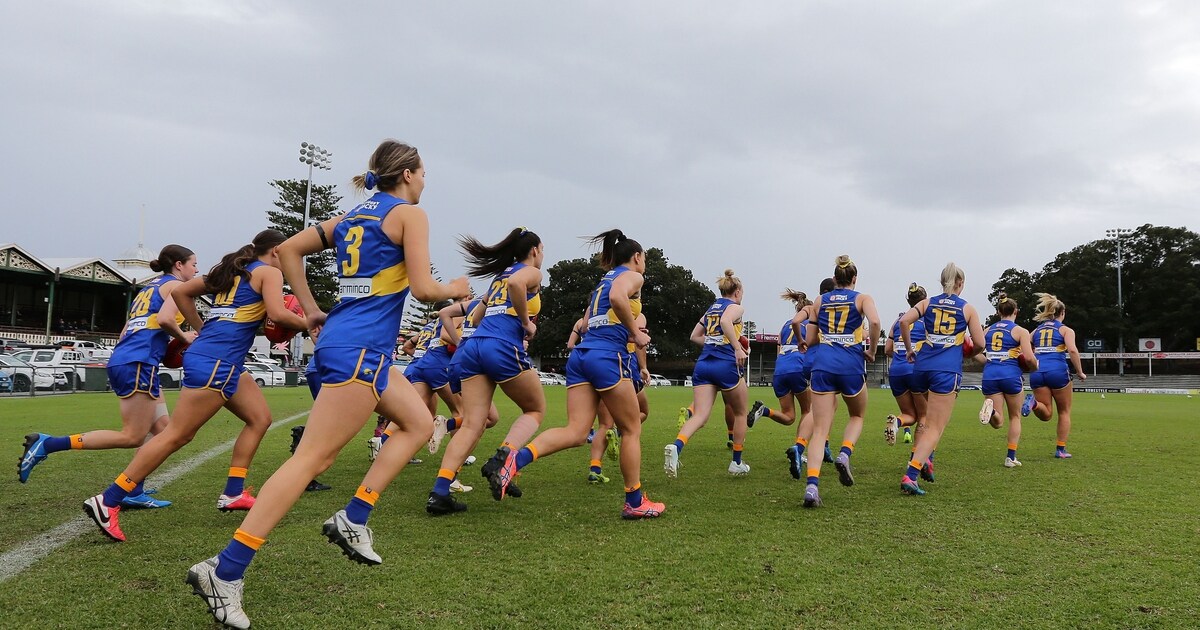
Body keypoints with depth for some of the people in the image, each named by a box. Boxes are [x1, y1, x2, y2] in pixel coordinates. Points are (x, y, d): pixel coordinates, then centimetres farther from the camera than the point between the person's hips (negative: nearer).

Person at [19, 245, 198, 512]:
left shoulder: (149, 287, 26)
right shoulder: (175, 284, 0)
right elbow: (165, 318, -19)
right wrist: (184, 337, -3)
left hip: (122, 360, 10)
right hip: (137, 363, -10)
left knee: (162, 430, 8)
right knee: (132, 437, -8)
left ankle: (133, 493, 4)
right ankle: (46, 444, -10)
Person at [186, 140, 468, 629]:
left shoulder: (353, 216, 19)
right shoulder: (409, 214, -3)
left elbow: (288, 249, 20)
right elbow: (423, 289, -11)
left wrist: (312, 312, 21)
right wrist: (454, 290, 10)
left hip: (339, 337, 9)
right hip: (361, 350, -9)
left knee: (420, 423, 18)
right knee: (312, 458, -10)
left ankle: (352, 521, 12)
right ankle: (224, 571, -9)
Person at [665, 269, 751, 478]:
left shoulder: (711, 309, 22)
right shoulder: (736, 307, 3)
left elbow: (695, 336, 23)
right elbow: (725, 321, -20)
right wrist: (738, 348, -22)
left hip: (703, 365, 5)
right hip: (727, 365, -5)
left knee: (700, 415, -7)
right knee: (740, 413, 16)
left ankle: (676, 447, -36)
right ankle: (737, 463, 22)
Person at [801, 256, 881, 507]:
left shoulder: (820, 301, 17)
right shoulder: (862, 298, 10)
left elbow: (810, 340, 16)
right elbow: (874, 321, -12)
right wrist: (872, 350, 2)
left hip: (823, 363, 1)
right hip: (851, 364, -1)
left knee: (819, 429, -3)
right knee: (857, 416, 25)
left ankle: (812, 485, -20)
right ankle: (844, 454, -4)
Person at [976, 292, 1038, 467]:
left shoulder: (988, 330, 12)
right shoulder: (1020, 331, 0)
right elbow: (1029, 358, -9)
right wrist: (1036, 365, 13)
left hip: (990, 375, 3)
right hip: (1011, 374, -2)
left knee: (997, 422, 4)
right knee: (1015, 416, 18)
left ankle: (990, 408, -31)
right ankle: (1011, 457, 14)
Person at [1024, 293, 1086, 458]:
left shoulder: (1036, 330, 19)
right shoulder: (1066, 330, 7)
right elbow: (1072, 350, -11)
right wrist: (1080, 372, -2)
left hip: (1037, 372, 3)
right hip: (1058, 371, -3)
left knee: (1046, 414, 9)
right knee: (1064, 412, 16)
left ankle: (1033, 402, -25)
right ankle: (1061, 450, 14)